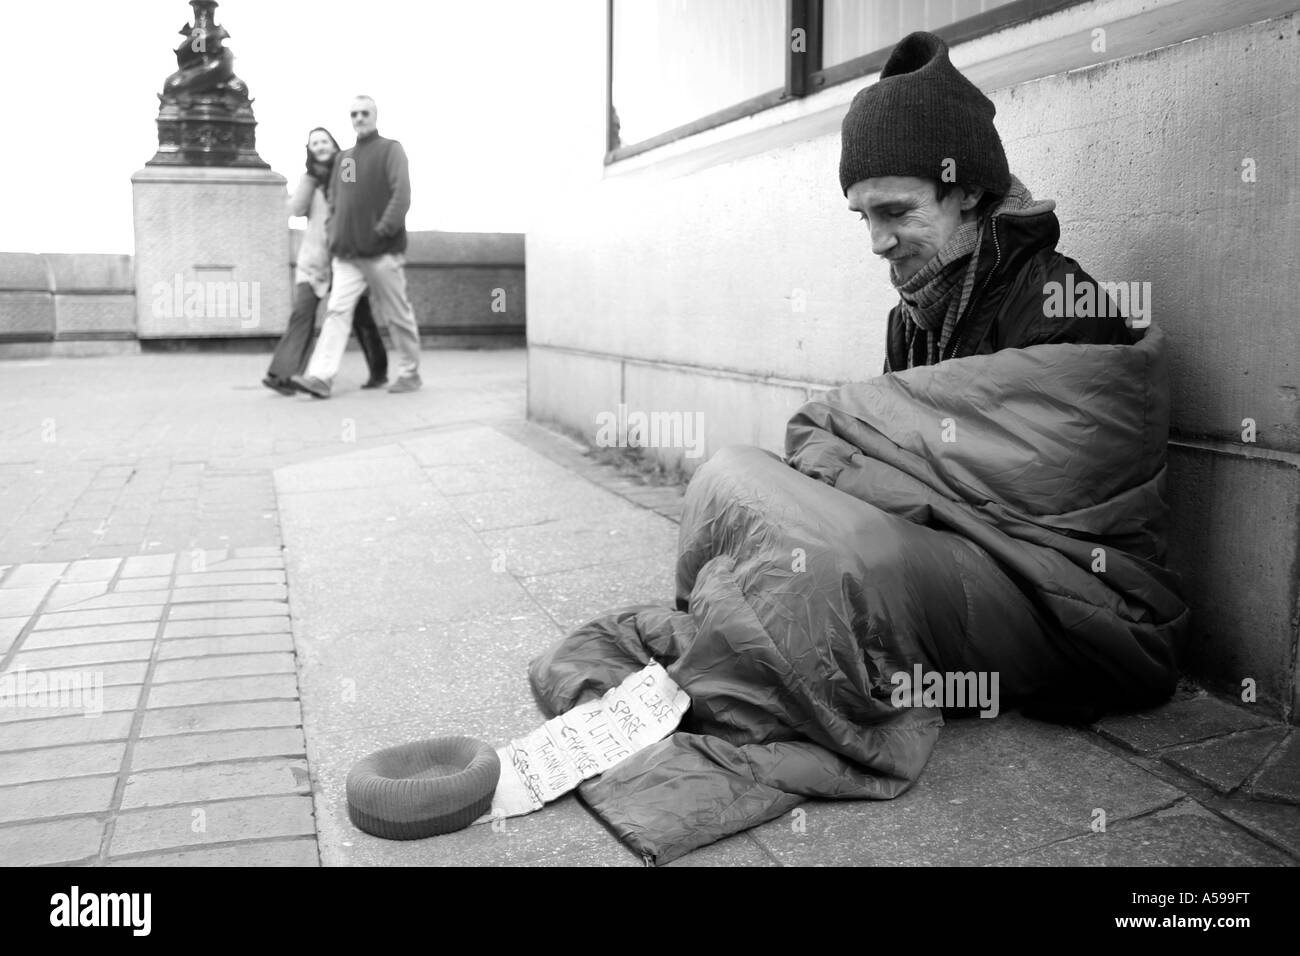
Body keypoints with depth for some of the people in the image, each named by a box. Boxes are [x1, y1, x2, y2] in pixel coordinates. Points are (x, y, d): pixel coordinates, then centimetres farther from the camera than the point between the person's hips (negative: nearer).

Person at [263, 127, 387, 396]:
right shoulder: (310, 177, 12)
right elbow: (296, 209, -1)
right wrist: (310, 176, -7)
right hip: (315, 256, 2)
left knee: (359, 315, 5)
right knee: (302, 312, -10)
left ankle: (379, 371, 21)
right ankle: (281, 374, -15)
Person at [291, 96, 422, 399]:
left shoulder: (390, 149, 1)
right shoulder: (344, 158, 19)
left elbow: (402, 194, -12)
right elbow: (334, 202, 23)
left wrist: (384, 229, -20)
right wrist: (335, 236, 8)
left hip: (381, 252, -5)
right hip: (347, 254, 5)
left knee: (397, 316, 4)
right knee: (337, 311, -8)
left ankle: (410, 373, 18)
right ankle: (321, 377, -15)